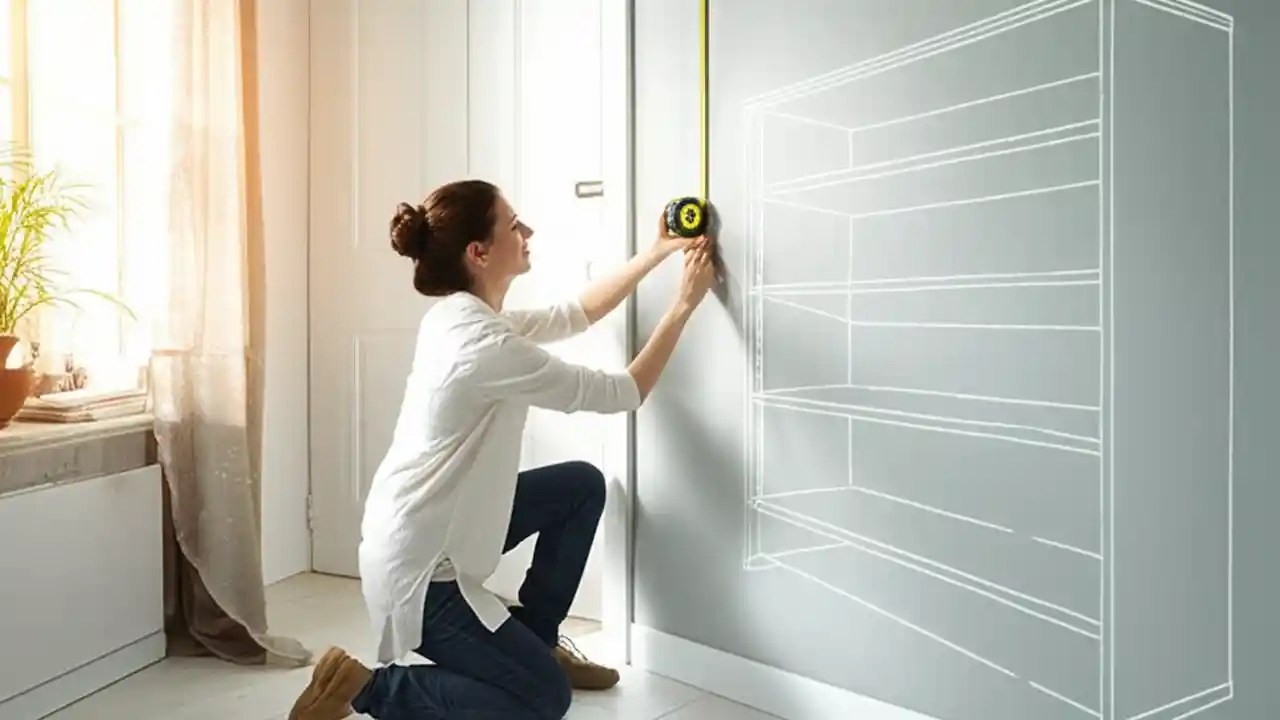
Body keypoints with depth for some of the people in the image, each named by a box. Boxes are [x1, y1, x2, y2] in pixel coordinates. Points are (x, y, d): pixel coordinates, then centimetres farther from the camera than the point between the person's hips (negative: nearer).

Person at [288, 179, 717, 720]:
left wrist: (658, 251, 10)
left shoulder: (461, 317, 1)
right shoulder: (486, 345, -27)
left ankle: (535, 639, 25)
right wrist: (684, 304, -10)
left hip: (437, 528, 9)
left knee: (583, 485, 14)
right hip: (418, 571, -9)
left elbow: (575, 314, 12)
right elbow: (622, 394, -19)